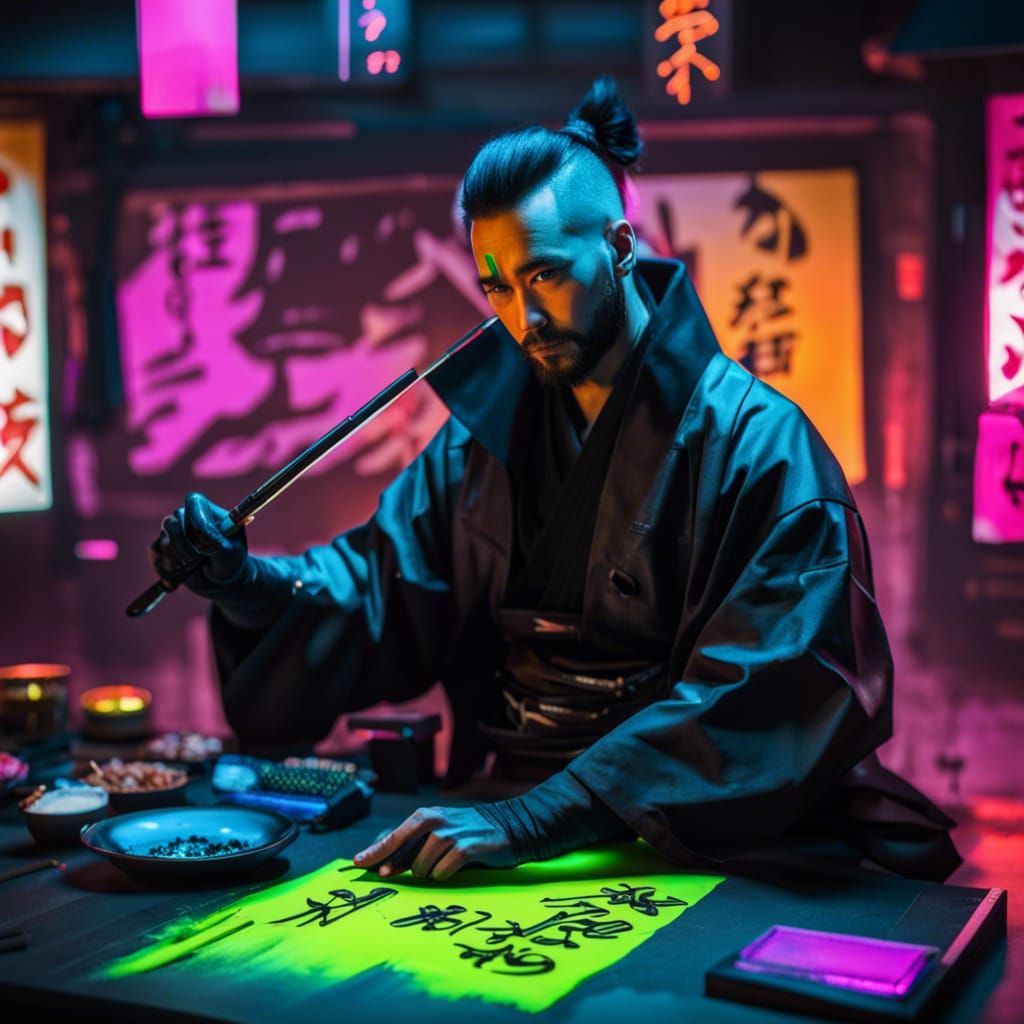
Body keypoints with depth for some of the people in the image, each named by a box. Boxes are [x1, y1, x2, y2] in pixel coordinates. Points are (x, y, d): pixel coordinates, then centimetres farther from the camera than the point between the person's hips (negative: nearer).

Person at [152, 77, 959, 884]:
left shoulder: (756, 446, -10)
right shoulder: (489, 425, 10)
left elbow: (761, 702, -20)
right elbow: (382, 581, 10)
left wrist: (539, 819, -29)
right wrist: (243, 579, -11)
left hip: (679, 847, -3)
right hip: (501, 807, 4)